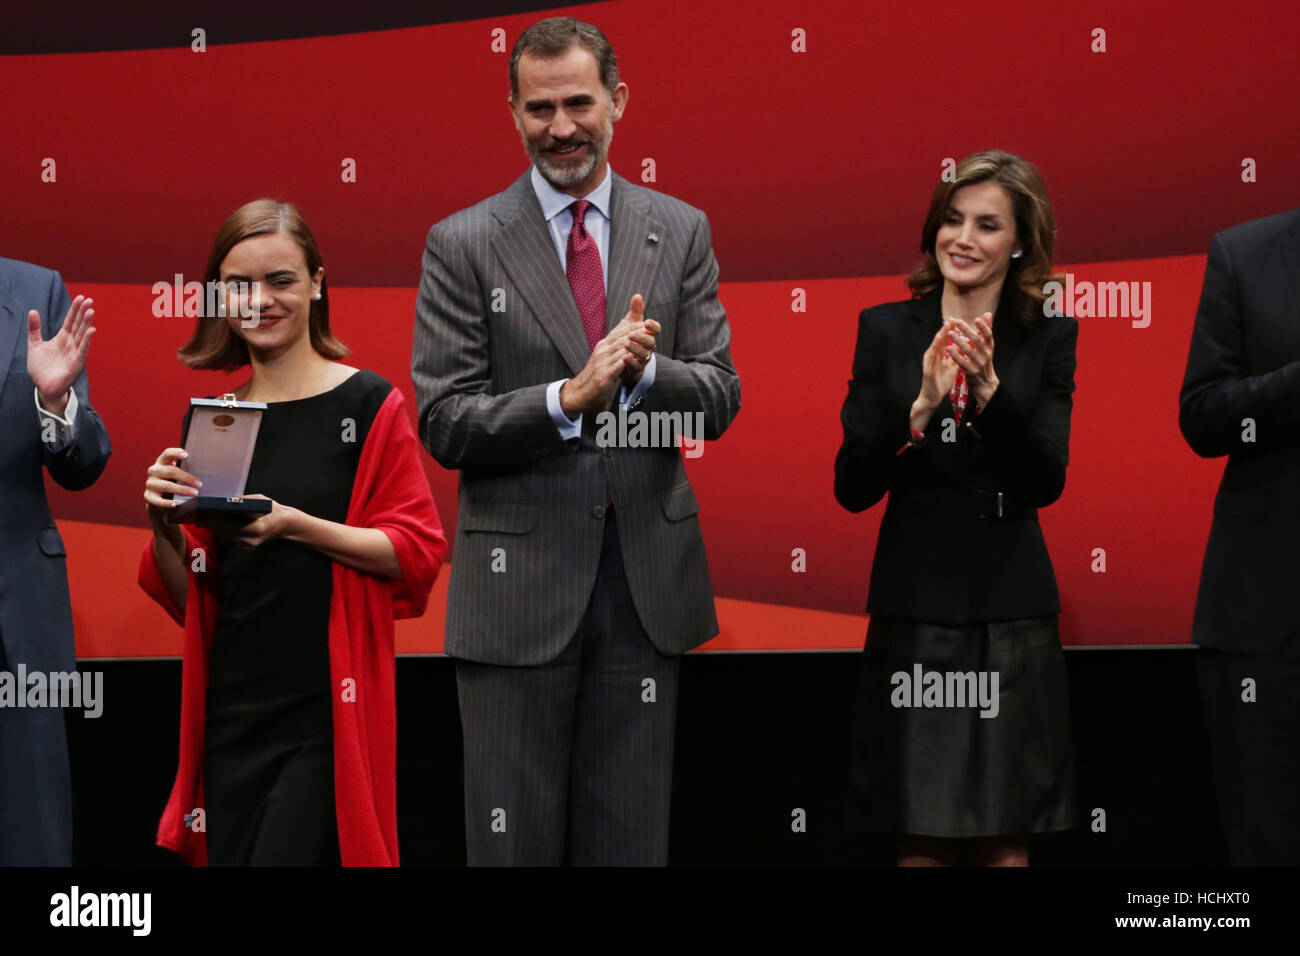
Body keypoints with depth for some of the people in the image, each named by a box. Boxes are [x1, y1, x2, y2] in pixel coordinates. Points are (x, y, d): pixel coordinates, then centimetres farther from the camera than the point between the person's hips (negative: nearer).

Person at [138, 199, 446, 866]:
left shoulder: (366, 404, -4)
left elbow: (419, 554, -10)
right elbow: (187, 597, 12)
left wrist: (295, 525, -20)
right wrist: (163, 521, -8)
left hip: (328, 709, -5)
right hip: (228, 711, 5)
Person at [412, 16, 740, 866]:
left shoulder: (682, 233, 8)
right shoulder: (463, 245, -1)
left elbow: (719, 399, 3)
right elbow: (443, 424, -6)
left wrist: (646, 370, -18)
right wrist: (569, 398, -21)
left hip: (646, 580, 3)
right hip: (518, 581, -2)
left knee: (631, 836, 10)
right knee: (515, 836, 3)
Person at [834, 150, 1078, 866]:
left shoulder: (1049, 339, 4)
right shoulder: (886, 330, 4)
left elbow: (1046, 482, -6)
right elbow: (851, 488, -3)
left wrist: (989, 390, -21)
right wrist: (922, 405, -18)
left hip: (1011, 613, 0)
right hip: (913, 608, 0)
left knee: (1005, 840, 3)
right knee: (920, 842, 2)